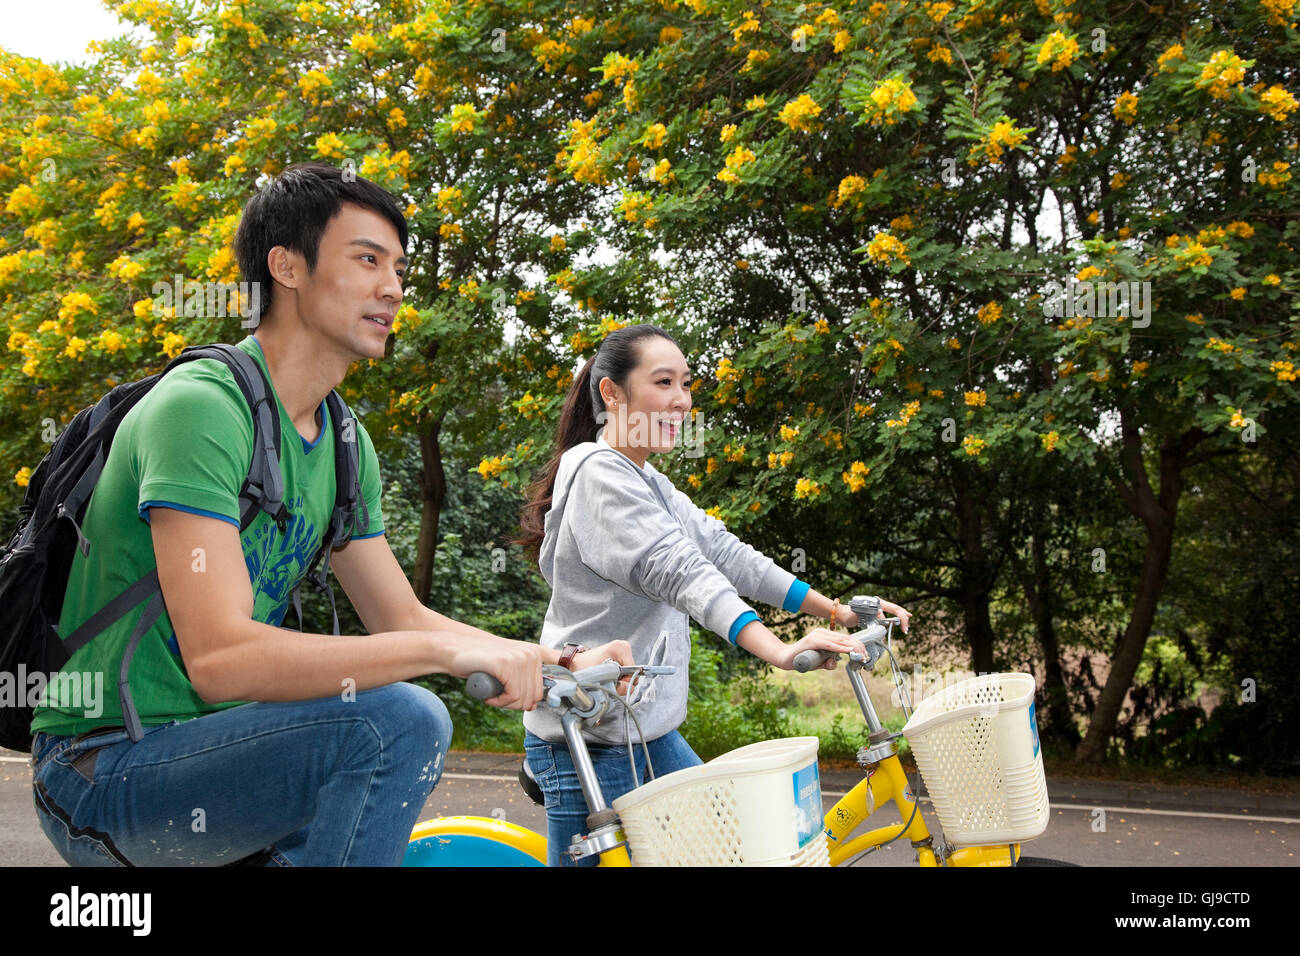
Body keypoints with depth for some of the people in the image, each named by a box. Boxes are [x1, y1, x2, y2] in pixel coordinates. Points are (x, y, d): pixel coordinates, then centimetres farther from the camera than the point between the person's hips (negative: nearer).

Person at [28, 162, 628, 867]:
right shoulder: (200, 406, -20)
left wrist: (563, 663, -4)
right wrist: (450, 651, -31)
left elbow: (402, 618, 9)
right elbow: (219, 657, -29)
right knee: (399, 722, -26)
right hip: (106, 771, -9)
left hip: (210, 741, 9)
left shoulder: (346, 444, 8)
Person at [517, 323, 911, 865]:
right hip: (591, 743, -9)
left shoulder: (646, 480, 13)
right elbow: (678, 570, -30)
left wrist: (836, 611, 2)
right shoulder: (599, 472, -17)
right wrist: (777, 651, -41)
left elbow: (721, 550, 8)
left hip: (649, 731, 10)